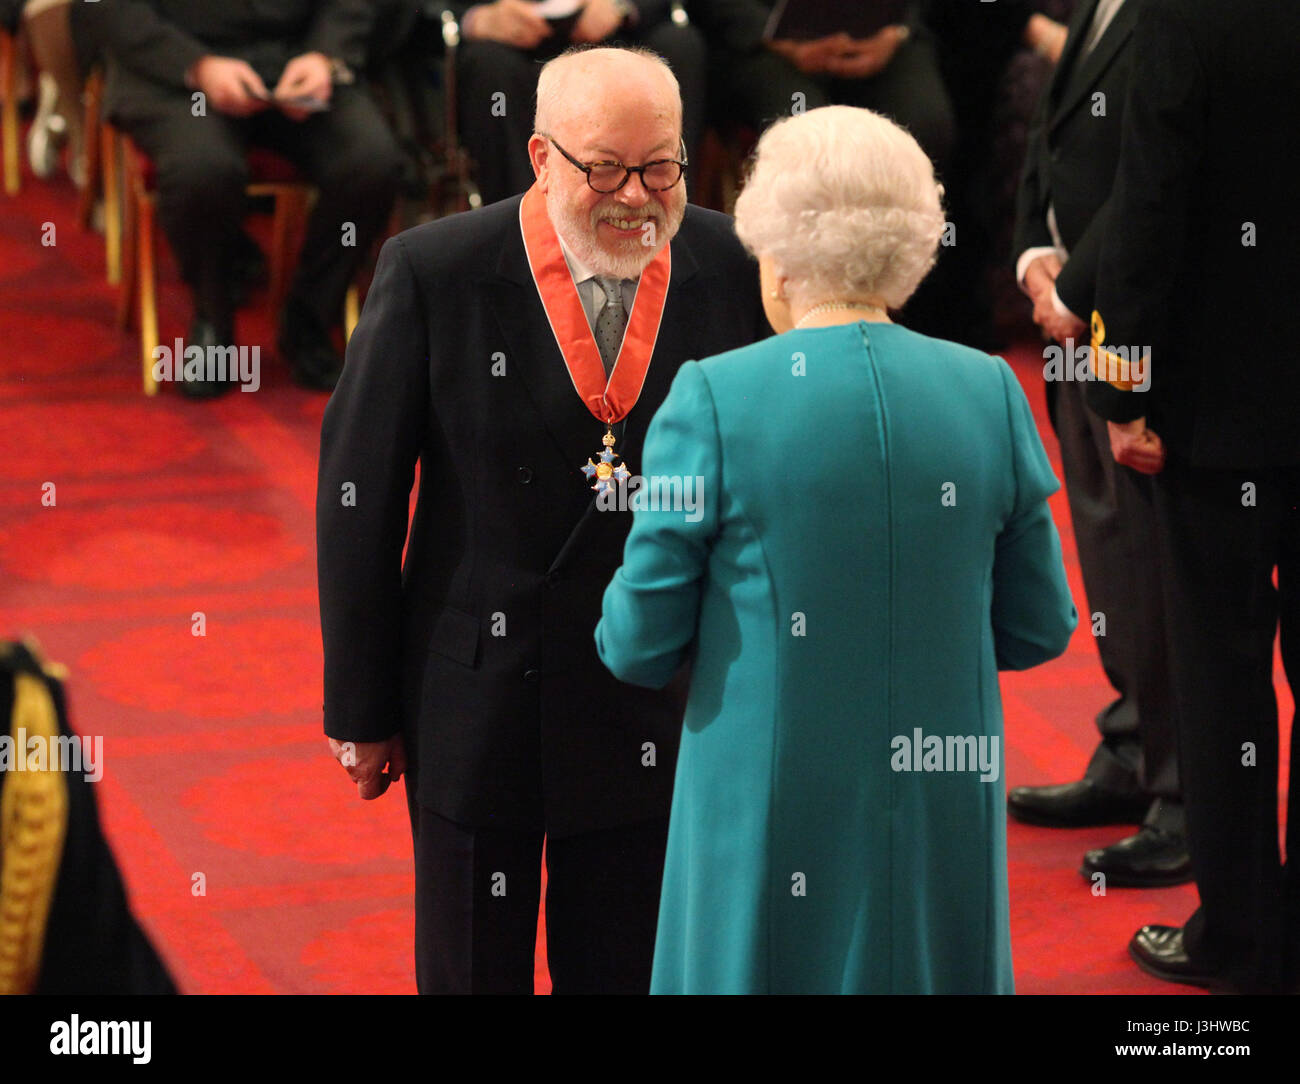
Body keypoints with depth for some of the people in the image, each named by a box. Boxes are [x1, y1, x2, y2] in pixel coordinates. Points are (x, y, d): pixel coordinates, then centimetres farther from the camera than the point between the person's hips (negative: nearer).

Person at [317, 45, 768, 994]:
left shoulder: (733, 271, -4)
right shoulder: (432, 272, -11)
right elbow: (360, 495, -6)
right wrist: (362, 708, -4)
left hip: (658, 716, 2)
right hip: (478, 701, -2)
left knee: (627, 970, 14)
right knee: (470, 970, 13)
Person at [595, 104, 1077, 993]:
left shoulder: (715, 399, -11)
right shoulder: (991, 393, -2)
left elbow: (641, 644, -8)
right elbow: (1041, 629, 5)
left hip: (769, 812, -3)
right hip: (943, 819, 3)